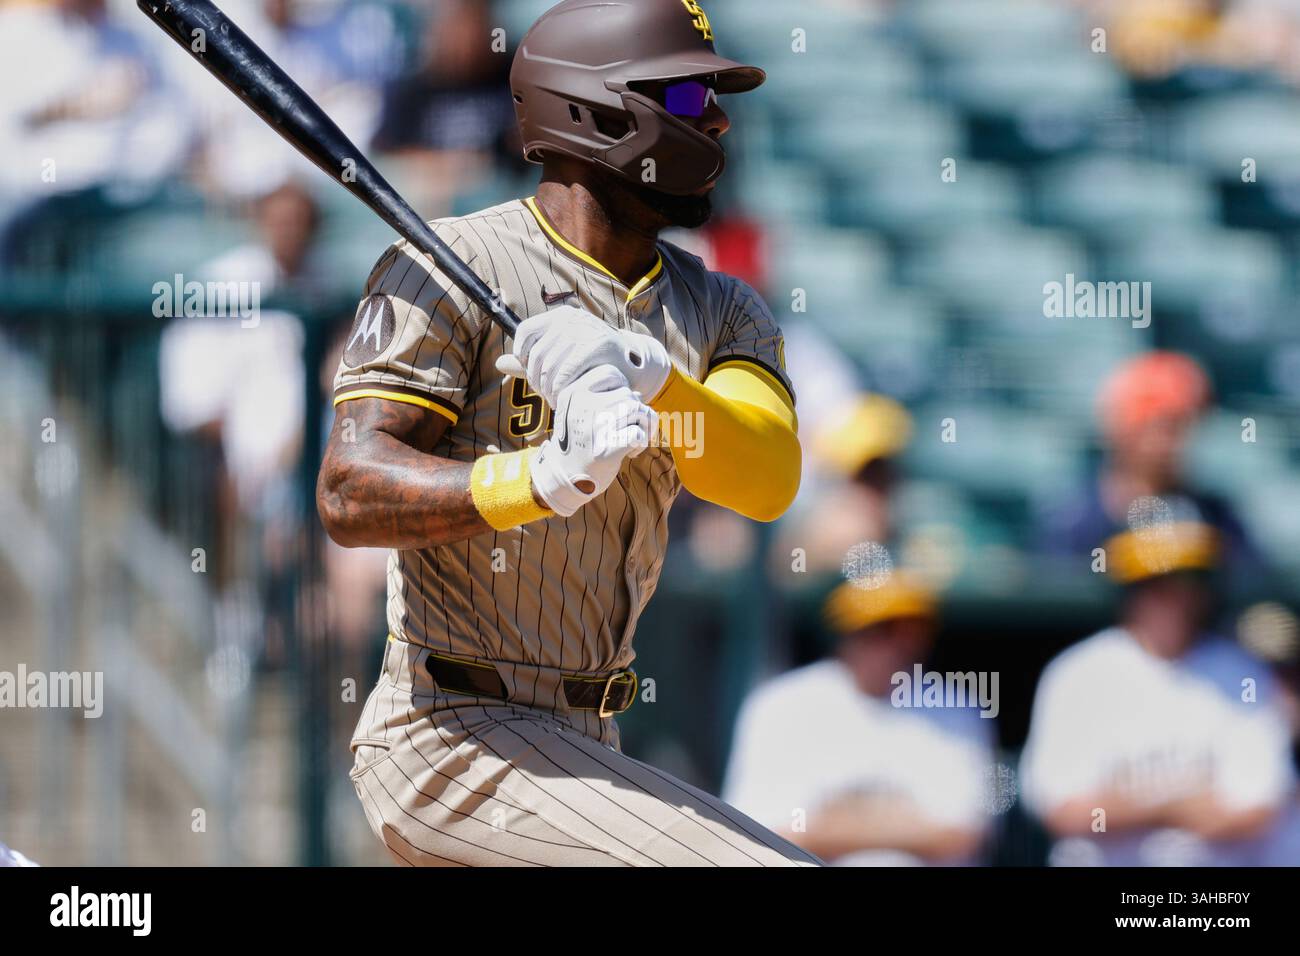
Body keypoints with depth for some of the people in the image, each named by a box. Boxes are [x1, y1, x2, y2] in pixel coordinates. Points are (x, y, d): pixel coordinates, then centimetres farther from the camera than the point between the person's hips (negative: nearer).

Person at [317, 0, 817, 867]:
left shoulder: (719, 310, 11)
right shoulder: (453, 269, -9)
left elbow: (770, 481, -10)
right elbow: (351, 495, -21)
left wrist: (644, 377, -30)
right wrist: (542, 479, -37)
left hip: (577, 748, 8)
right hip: (456, 744, -8)